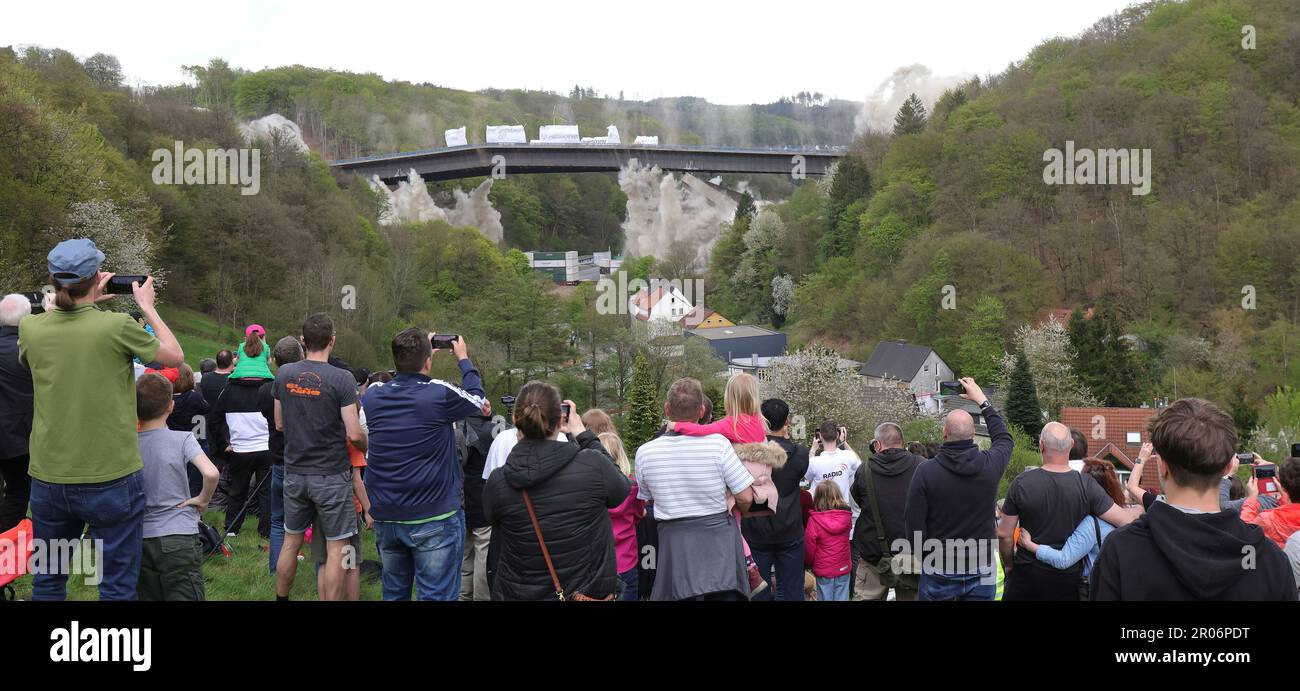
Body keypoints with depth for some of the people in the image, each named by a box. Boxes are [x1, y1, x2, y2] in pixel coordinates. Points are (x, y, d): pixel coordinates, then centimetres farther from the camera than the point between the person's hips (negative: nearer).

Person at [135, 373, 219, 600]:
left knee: (149, 596, 13)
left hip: (141, 539, 3)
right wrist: (203, 499, -5)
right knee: (185, 596, 1)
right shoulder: (182, 439, -8)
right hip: (179, 538, -3)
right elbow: (210, 474, -22)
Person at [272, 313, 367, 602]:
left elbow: (279, 424, 11)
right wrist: (366, 447, 4)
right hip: (331, 475, -5)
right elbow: (354, 434, -16)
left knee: (291, 542, 19)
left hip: (294, 472, 5)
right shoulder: (341, 379, -16)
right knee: (336, 550, 2)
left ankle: (281, 598, 31)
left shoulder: (284, 374, 0)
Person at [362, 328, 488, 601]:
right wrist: (464, 359, 20)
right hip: (434, 519, -5)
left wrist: (415, 355, 26)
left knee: (393, 593, 19)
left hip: (385, 517, 5)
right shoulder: (440, 395, -15)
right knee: (436, 595, 0)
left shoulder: (372, 397, -1)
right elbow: (478, 398, 6)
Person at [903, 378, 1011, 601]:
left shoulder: (925, 471, -15)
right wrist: (983, 401, 23)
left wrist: (921, 558, 7)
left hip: (937, 571, -2)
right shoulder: (990, 465, -8)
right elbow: (1004, 439, 16)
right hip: (982, 570, 2)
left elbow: (914, 524, -10)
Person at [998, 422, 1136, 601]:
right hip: (1070, 578, 1)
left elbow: (1004, 534, -6)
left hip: (1027, 574, -1)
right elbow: (1127, 522, -11)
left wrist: (1009, 566, 11)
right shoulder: (1087, 485, -10)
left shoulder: (1021, 483, -11)